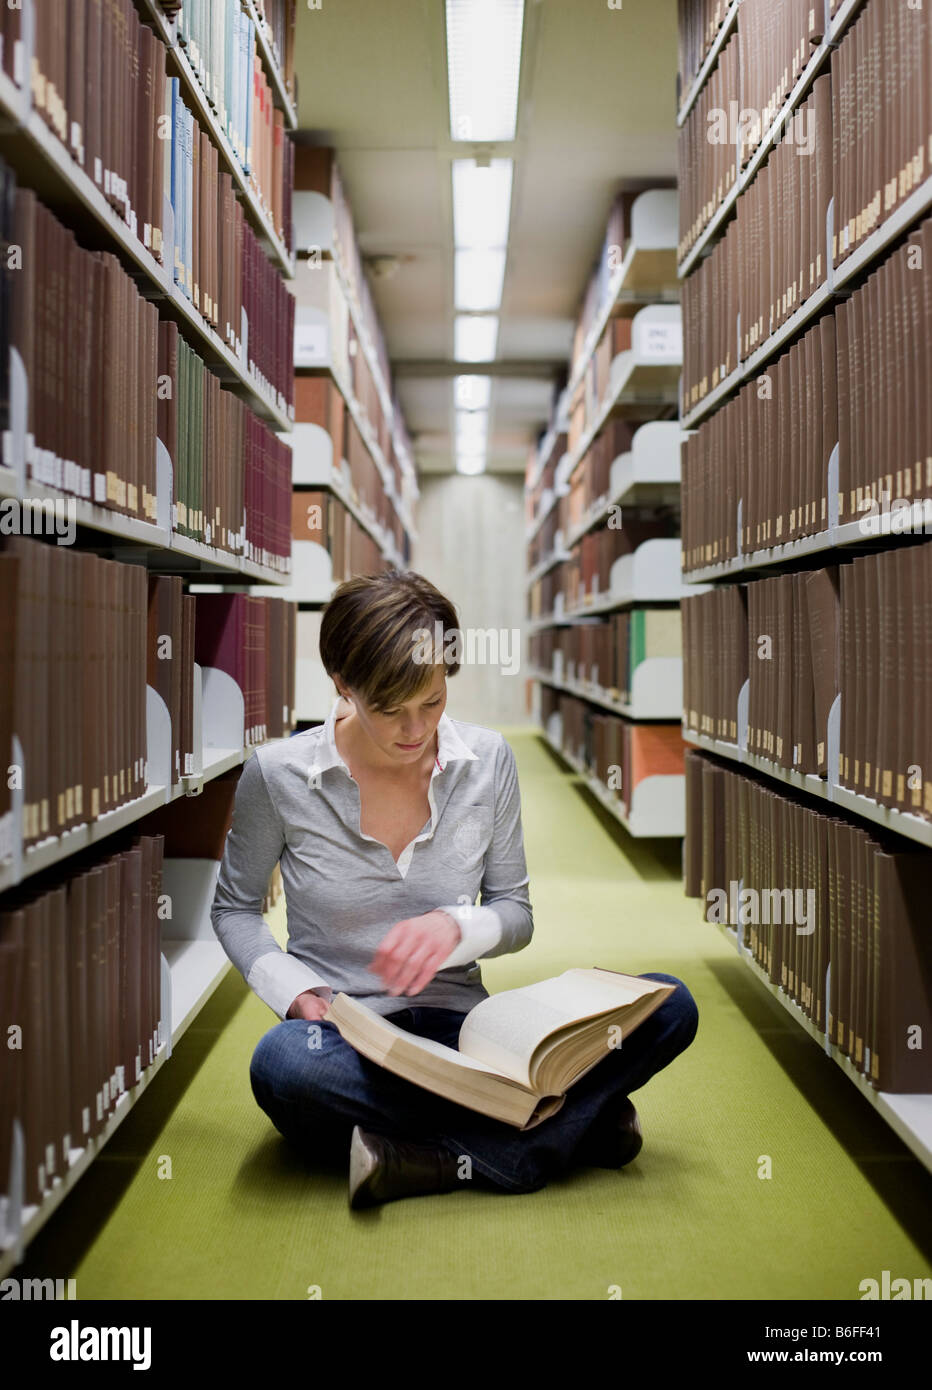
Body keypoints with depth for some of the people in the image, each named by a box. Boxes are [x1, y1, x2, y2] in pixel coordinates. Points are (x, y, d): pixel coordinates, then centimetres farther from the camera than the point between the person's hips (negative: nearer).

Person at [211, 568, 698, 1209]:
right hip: (344, 1034, -1)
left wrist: (456, 927, -16)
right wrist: (294, 991, -11)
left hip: (462, 1032, 2)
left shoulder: (488, 760, -1)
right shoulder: (278, 773, -6)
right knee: (283, 1062, -40)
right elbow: (235, 908, 8)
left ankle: (442, 1161, -27)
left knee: (668, 1005, -18)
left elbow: (516, 913, 7)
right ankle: (573, 1122, -27)